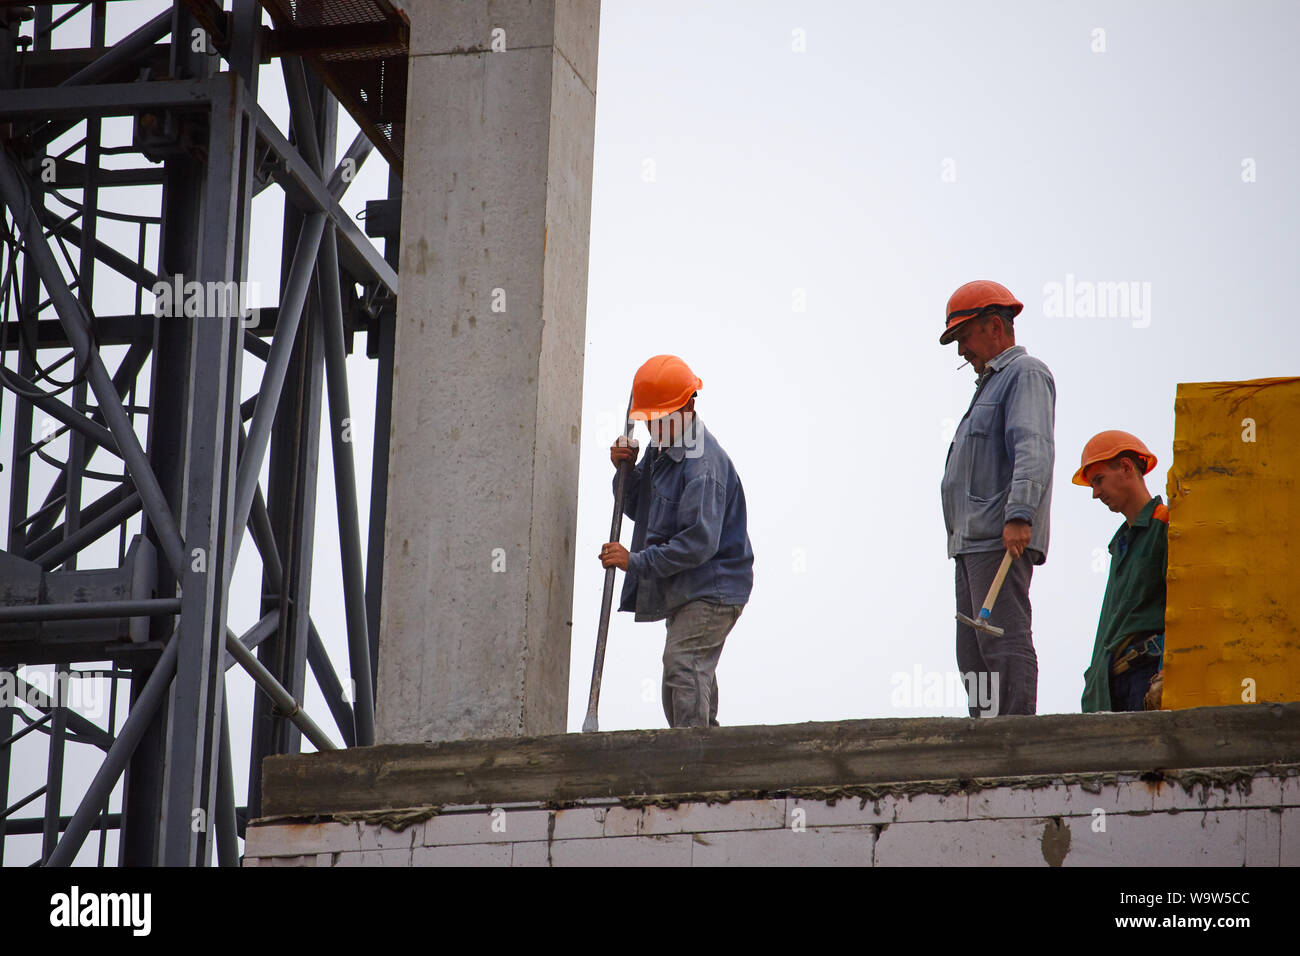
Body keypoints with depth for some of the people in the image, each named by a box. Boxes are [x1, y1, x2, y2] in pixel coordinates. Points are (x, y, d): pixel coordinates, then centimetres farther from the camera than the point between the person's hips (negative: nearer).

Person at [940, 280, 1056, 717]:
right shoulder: (992, 382, 29)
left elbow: (1033, 450, -18)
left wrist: (1019, 515, -31)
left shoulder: (1027, 374, -2)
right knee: (973, 653, 6)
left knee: (1005, 643, -16)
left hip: (1003, 539, -10)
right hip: (973, 541, 10)